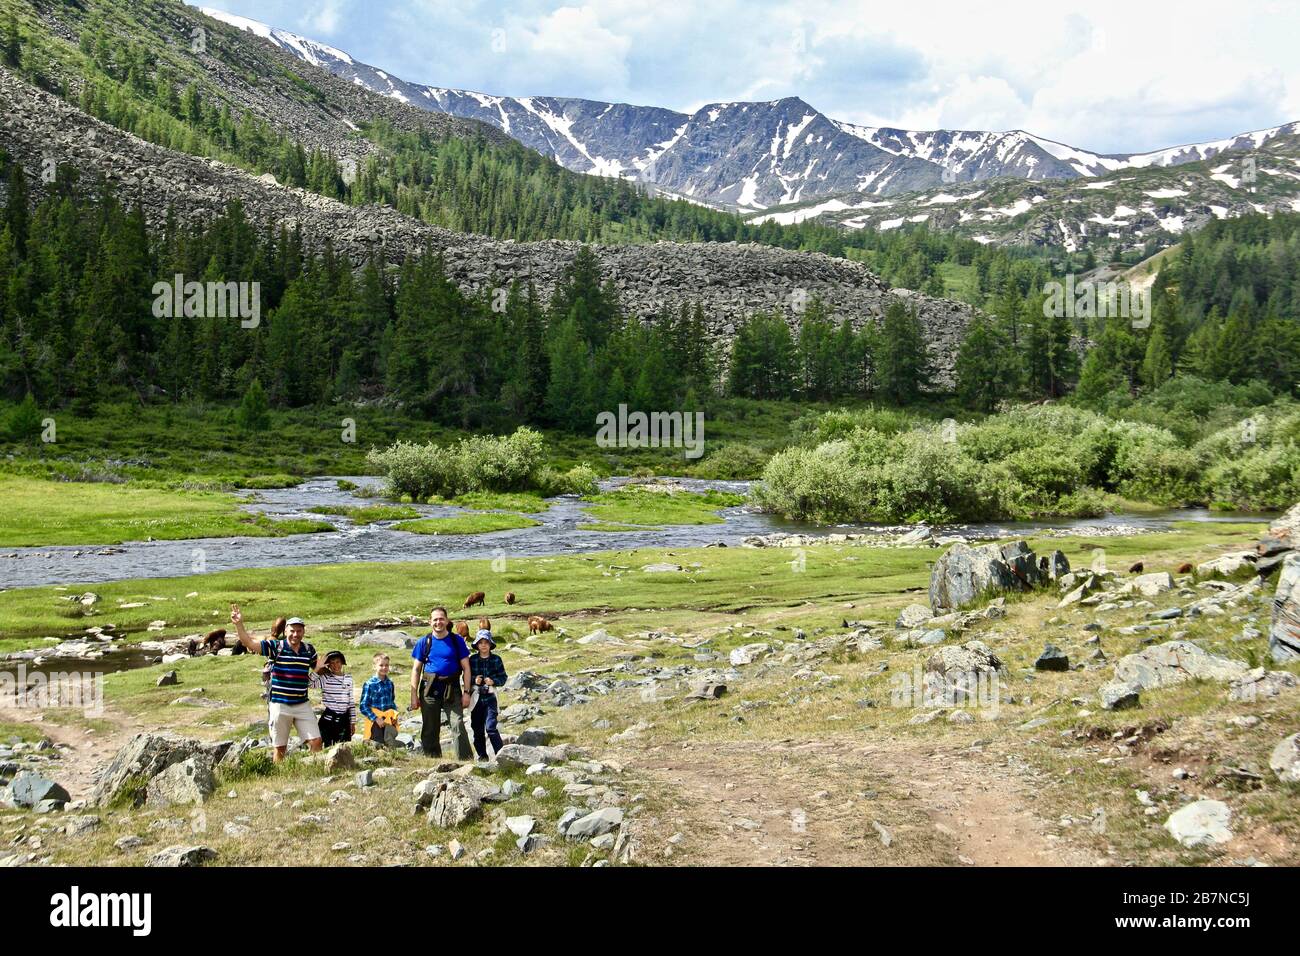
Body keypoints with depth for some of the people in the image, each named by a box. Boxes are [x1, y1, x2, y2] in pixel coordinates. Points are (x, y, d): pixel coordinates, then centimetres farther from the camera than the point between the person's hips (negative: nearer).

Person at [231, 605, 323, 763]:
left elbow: (317, 668, 23)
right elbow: (249, 642, -15)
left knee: (316, 741, 0)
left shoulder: (309, 649, 4)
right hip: (280, 705, -3)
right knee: (280, 747, 8)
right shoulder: (276, 647, -7)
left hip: (302, 705, 3)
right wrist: (239, 624, -28)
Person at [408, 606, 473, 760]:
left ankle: (466, 761, -13)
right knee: (430, 731, 8)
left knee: (458, 727, -13)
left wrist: (466, 692, -4)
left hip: (452, 691, -2)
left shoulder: (457, 641, 3)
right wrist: (414, 695, 0)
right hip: (429, 690, 2)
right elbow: (416, 670, 7)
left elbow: (466, 668, 4)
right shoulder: (424, 642, 6)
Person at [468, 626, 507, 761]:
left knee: (490, 727, -14)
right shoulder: (472, 660, 2)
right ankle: (482, 755, 21)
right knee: (477, 729, 7)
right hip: (476, 698, 2)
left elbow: (503, 678, 2)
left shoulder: (496, 660, 0)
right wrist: (474, 680, -13)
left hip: (490, 698, -2)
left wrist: (493, 681, -16)